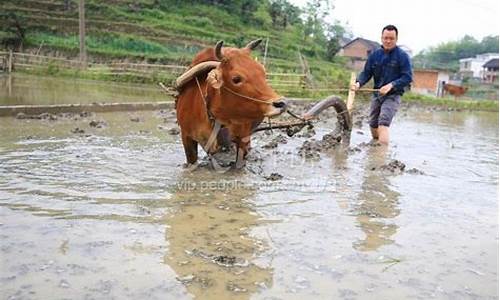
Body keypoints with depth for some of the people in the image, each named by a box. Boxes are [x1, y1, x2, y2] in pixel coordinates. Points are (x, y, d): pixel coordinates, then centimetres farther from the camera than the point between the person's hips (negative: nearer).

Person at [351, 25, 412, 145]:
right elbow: (366, 73, 3)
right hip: (376, 94, 5)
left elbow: (407, 77, -11)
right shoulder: (374, 55, 4)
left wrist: (391, 85, -25)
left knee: (383, 124, -23)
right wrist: (359, 83, -18)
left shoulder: (402, 56, -8)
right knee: (373, 124, 14)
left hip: (393, 95, -5)